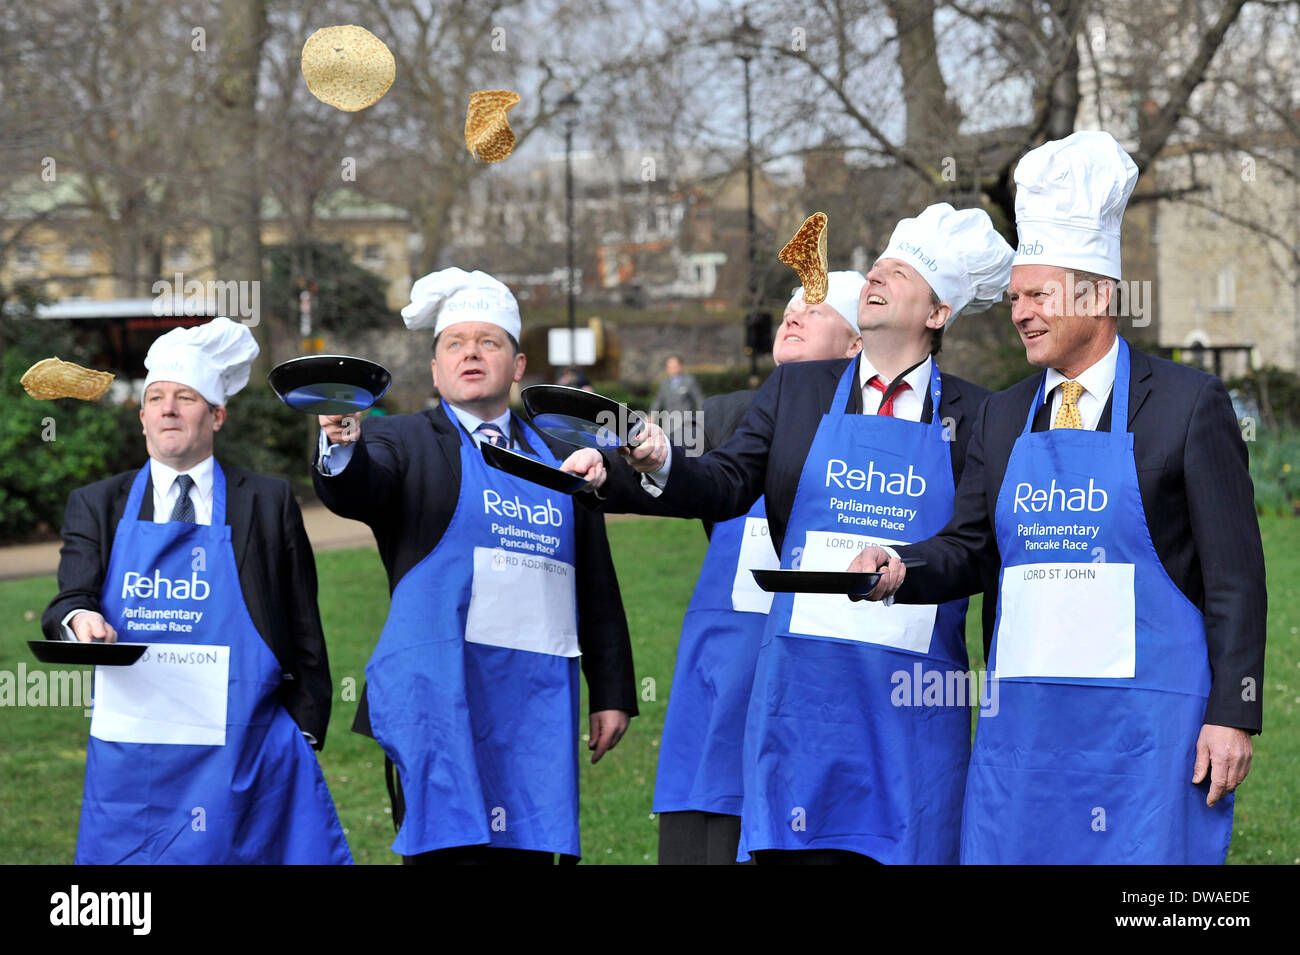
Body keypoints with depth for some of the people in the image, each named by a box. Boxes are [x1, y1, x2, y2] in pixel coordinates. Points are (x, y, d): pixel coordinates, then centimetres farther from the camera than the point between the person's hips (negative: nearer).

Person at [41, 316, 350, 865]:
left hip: (249, 759, -1)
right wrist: (80, 620, -24)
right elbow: (70, 600, 0)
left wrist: (306, 739, 5)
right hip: (131, 761, 1)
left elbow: (304, 633, 9)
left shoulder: (269, 504, 7)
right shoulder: (98, 506, 12)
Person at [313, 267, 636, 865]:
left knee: (527, 852, 2)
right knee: (448, 851, -10)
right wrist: (341, 447, -39)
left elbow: (597, 586, 20)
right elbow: (353, 491, -16)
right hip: (440, 698, -4)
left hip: (538, 701, 4)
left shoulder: (560, 458, 18)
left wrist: (612, 693, 17)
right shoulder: (404, 446, 7)